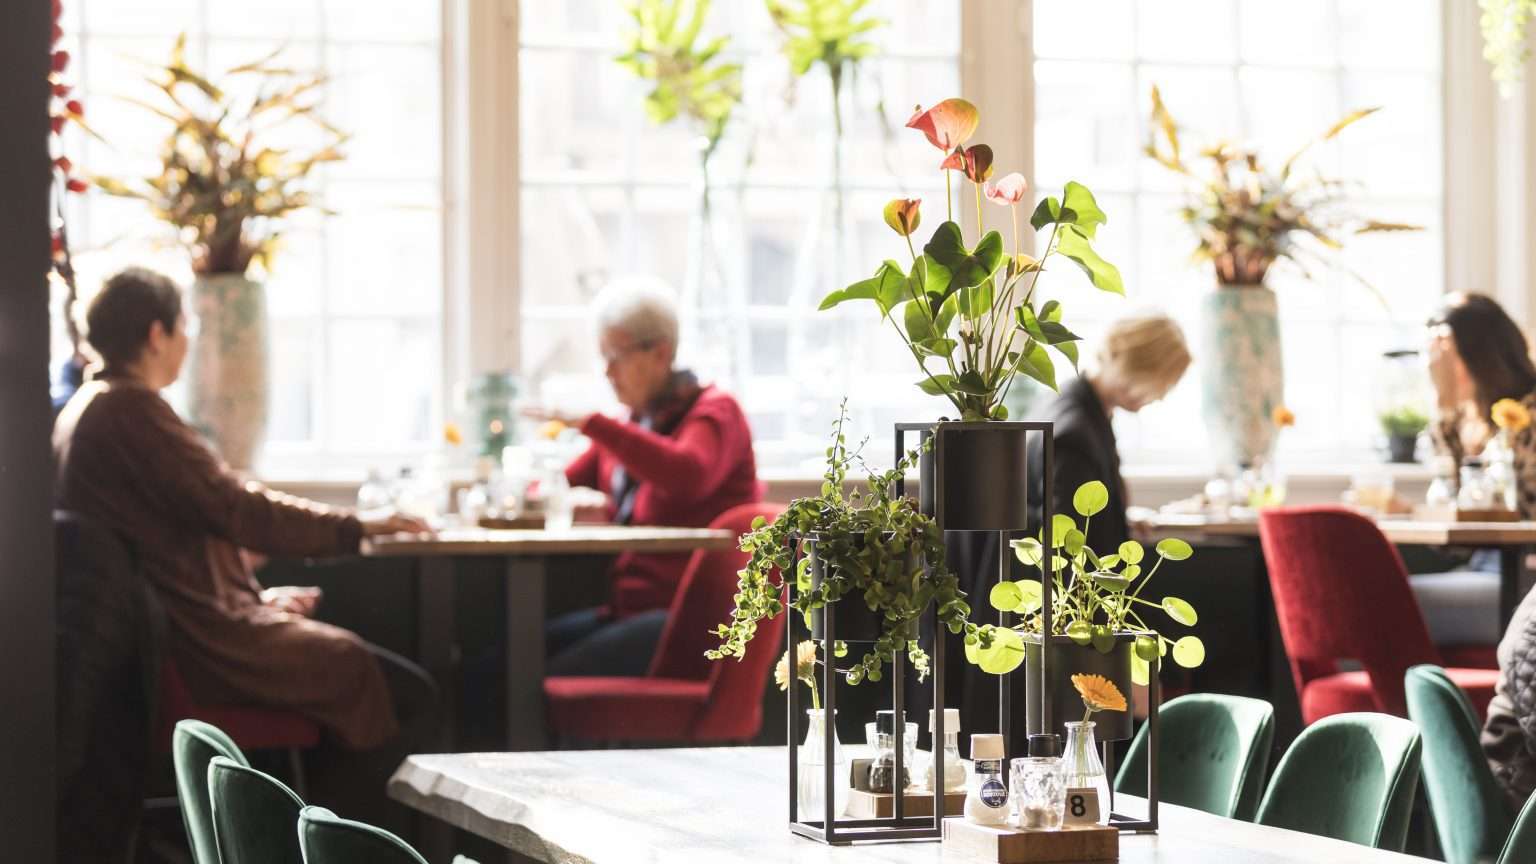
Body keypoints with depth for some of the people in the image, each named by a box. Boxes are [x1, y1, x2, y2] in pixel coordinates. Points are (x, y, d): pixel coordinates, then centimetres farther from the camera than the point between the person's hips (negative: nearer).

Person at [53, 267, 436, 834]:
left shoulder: (85, 410, 16)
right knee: (408, 697, -10)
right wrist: (357, 527, -12)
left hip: (161, 633, 11)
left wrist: (255, 597, 18)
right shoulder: (130, 409, -16)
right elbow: (234, 508, -20)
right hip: (198, 644, -11)